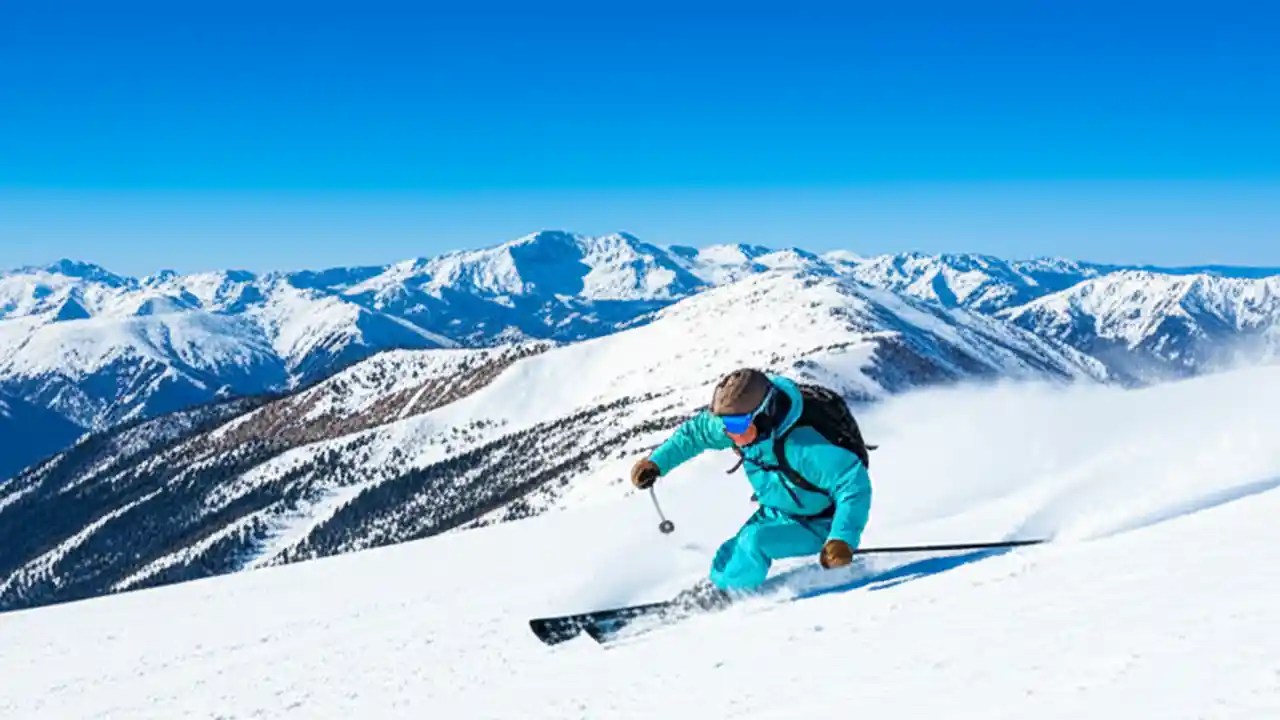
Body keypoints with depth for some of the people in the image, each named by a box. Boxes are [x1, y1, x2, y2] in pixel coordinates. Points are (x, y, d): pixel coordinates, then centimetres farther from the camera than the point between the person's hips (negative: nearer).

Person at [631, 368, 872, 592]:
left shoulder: (800, 445, -39)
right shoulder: (742, 424, -18)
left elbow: (854, 481, -38)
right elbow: (696, 430, 2)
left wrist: (842, 539, -48)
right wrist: (656, 462, -3)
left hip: (817, 524, -7)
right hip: (776, 513, 7)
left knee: (754, 541, -28)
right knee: (724, 566, 2)